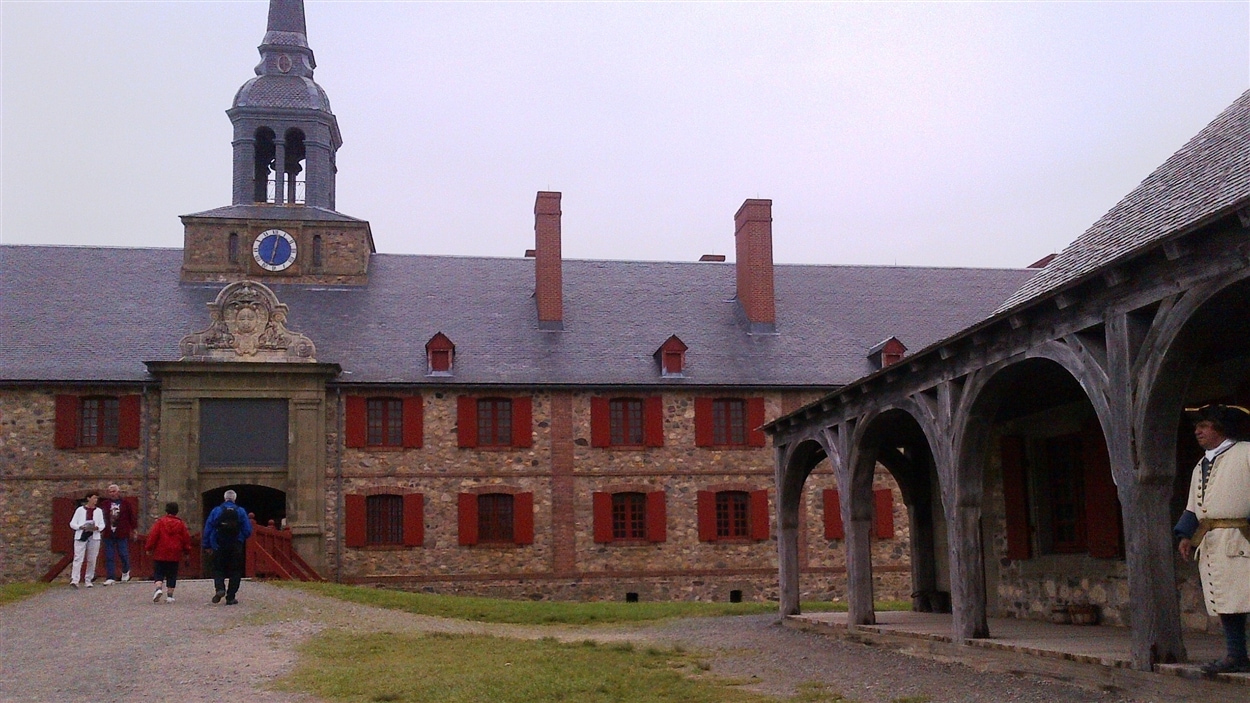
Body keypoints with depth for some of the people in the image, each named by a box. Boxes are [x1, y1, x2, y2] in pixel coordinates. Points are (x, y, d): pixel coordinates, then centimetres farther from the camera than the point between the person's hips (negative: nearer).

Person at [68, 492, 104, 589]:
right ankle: (74, 580, -20)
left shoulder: (99, 511, 10)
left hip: (94, 537, 3)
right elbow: (72, 523, 3)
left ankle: (88, 580, 13)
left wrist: (97, 527, -13)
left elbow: (102, 525, 9)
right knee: (78, 559, -12)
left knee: (91, 560, 5)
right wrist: (81, 527, -15)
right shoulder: (80, 510, 4)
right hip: (81, 537, -3)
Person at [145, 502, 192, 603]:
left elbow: (153, 536, -6)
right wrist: (186, 551, 18)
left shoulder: (160, 522, -3)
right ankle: (170, 595, 4)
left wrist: (149, 548, 5)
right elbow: (186, 538, 7)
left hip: (160, 554, -2)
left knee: (158, 573, 6)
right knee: (172, 575, 8)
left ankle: (158, 588, -18)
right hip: (175, 555, 2)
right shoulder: (181, 524, 4)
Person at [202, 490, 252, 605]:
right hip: (236, 547, 0)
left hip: (219, 547, 0)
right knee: (235, 571, 7)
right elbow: (248, 531, -1)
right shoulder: (241, 512, 0)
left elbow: (207, 529, 0)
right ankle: (230, 597, 3)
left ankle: (220, 588, -15)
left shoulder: (216, 511, 1)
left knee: (218, 569, 12)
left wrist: (207, 545, 8)